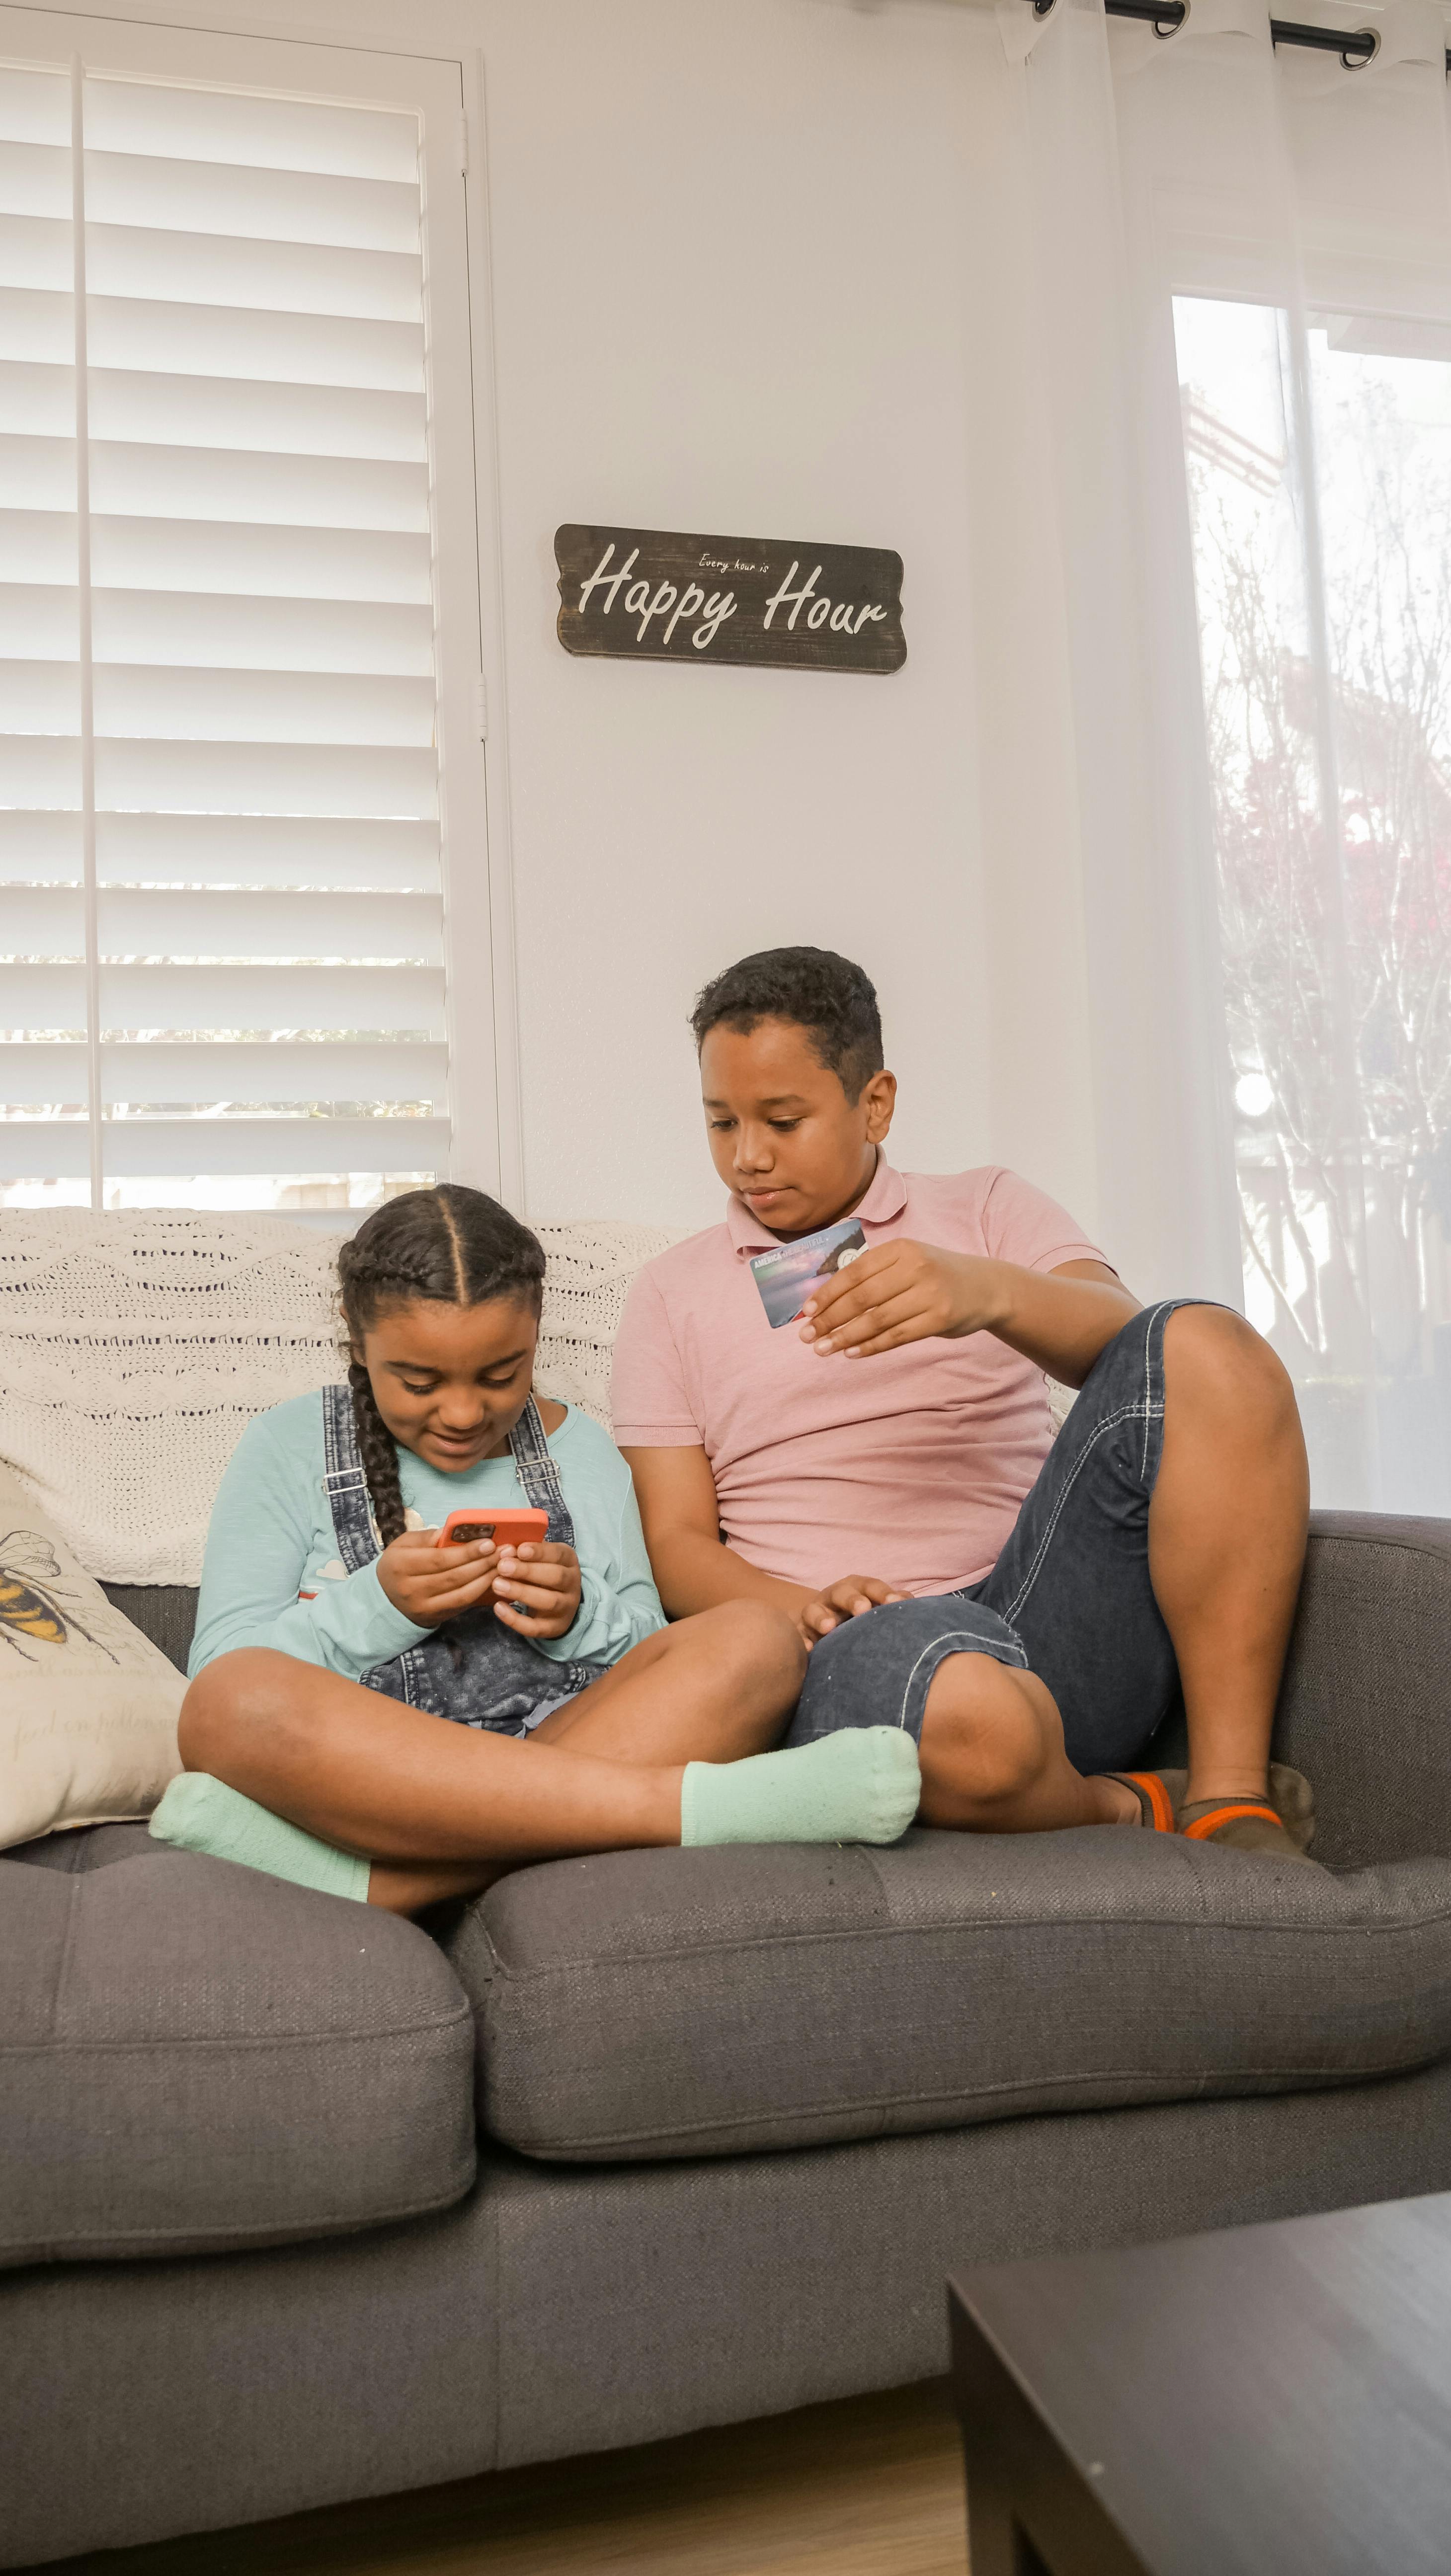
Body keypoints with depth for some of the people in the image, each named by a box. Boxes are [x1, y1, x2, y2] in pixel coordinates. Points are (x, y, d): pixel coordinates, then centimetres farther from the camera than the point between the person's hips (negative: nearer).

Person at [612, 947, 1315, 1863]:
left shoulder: (988, 1208, 16)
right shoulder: (671, 1294, 16)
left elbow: (1125, 1343, -5)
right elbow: (677, 1544, 9)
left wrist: (991, 1292, -27)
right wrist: (806, 1610, -13)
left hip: (1054, 1619, 2)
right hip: (854, 1651, -2)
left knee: (1202, 1346, -22)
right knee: (964, 1704, -39)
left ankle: (1230, 1799, -18)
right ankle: (1124, 1813, -4)